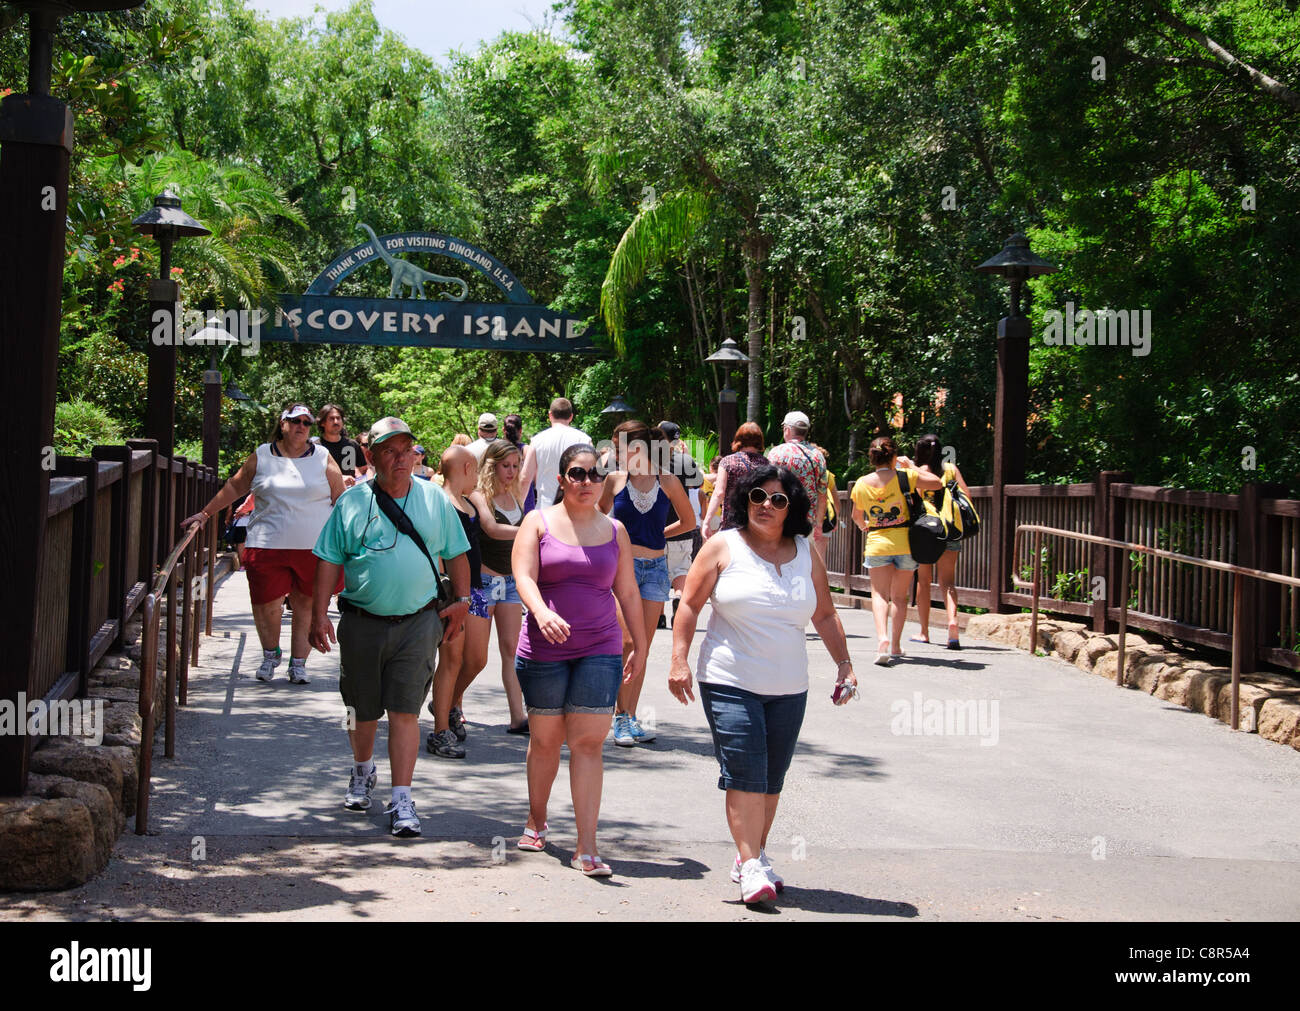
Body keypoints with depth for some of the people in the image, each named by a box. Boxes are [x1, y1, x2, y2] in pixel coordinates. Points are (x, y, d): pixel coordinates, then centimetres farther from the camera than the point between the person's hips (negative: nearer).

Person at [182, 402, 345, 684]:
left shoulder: (323, 458, 8)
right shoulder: (262, 456, 9)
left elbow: (341, 500, 10)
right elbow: (235, 487, 18)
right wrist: (204, 513, 19)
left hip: (315, 547, 0)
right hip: (268, 545, 0)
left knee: (306, 606, 1)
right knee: (267, 606, -3)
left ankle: (298, 663, 14)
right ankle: (271, 654, 24)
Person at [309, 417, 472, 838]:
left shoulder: (435, 500, 5)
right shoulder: (351, 502, 1)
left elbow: (456, 554, 14)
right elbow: (330, 560, 2)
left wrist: (460, 601, 8)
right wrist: (319, 614, -3)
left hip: (417, 622, -1)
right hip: (361, 624, 1)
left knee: (405, 711, -6)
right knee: (362, 709, 14)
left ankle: (402, 802, -3)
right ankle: (363, 772, 43)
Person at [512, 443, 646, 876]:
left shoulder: (614, 530, 10)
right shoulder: (539, 522, 3)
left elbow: (627, 592, 15)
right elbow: (523, 576, -10)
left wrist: (640, 646, 16)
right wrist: (542, 612, -29)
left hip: (600, 650, 1)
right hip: (544, 649, -1)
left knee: (588, 743, -6)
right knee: (545, 740, 8)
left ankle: (587, 847, -7)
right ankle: (536, 821, 32)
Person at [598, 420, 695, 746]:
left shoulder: (669, 481, 0)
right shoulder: (616, 479, 0)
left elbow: (688, 522, 15)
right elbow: (598, 516, 18)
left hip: (656, 567, 2)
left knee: (642, 647, 5)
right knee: (632, 640, -16)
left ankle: (630, 717, 13)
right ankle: (621, 716, -7)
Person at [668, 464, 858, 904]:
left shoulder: (805, 554, 10)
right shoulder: (723, 546, 0)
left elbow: (825, 615, 16)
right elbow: (690, 605, -1)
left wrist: (844, 663, 9)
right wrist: (680, 660, -10)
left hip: (789, 688, 4)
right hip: (730, 684, -4)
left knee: (771, 781, 9)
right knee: (745, 775, -12)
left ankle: (755, 858, 23)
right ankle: (750, 867, -10)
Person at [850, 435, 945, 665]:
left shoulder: (862, 483, -1)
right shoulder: (904, 476, -8)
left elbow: (857, 517, 15)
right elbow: (937, 483, 4)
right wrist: (911, 467, 12)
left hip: (877, 544, 0)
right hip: (905, 543, 0)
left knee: (880, 594, 1)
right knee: (899, 597, 12)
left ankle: (882, 637, -24)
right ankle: (895, 646, 14)